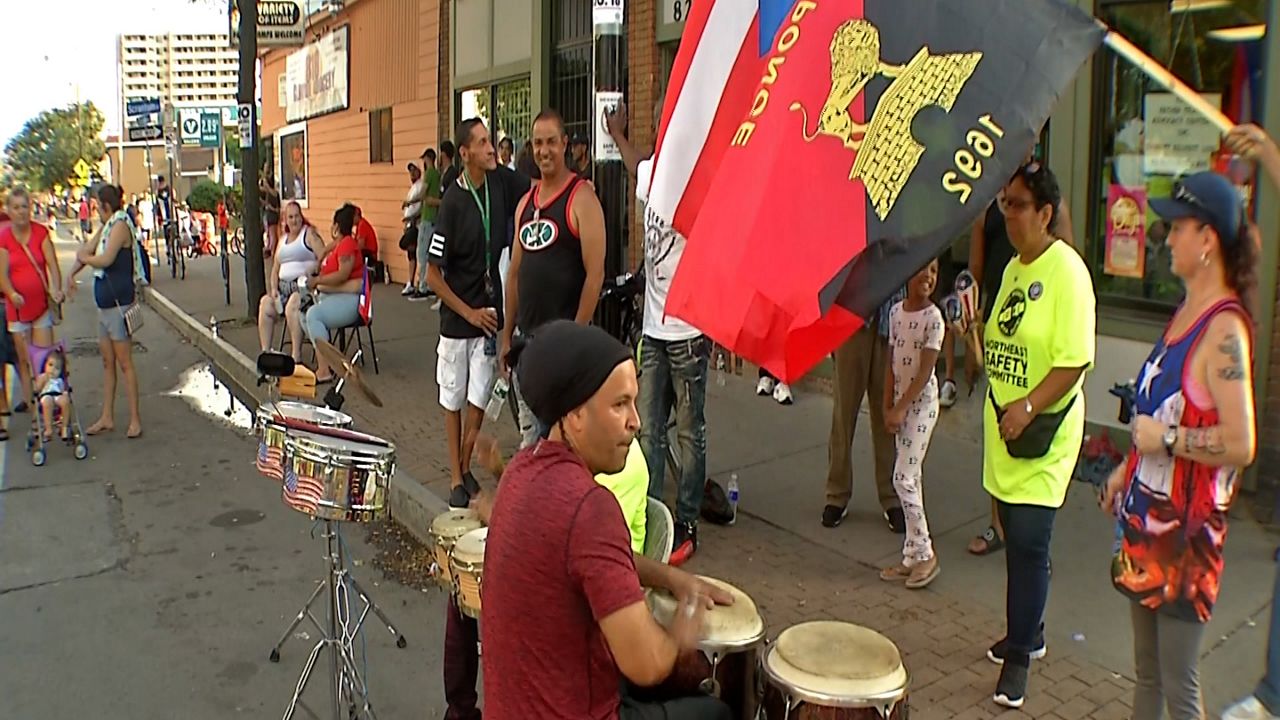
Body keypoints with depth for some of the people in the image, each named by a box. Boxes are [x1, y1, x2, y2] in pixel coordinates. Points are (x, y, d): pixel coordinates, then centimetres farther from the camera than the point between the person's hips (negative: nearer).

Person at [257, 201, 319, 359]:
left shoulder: (309, 233, 2)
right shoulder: (283, 240, 22)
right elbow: (275, 269, 21)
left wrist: (310, 273, -26)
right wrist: (273, 288, 5)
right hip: (284, 286, 7)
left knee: (292, 307, -32)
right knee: (265, 305, -15)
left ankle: (296, 356, -30)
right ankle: (265, 352, -12)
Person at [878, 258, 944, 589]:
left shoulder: (933, 317, -13)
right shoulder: (896, 311, 6)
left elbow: (925, 371, -15)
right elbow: (891, 363, 7)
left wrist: (900, 409, -16)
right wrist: (888, 407, 2)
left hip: (922, 403, -6)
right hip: (900, 402, 7)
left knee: (904, 478, -8)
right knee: (909, 479, 10)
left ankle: (924, 553, 6)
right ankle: (913, 556, 17)